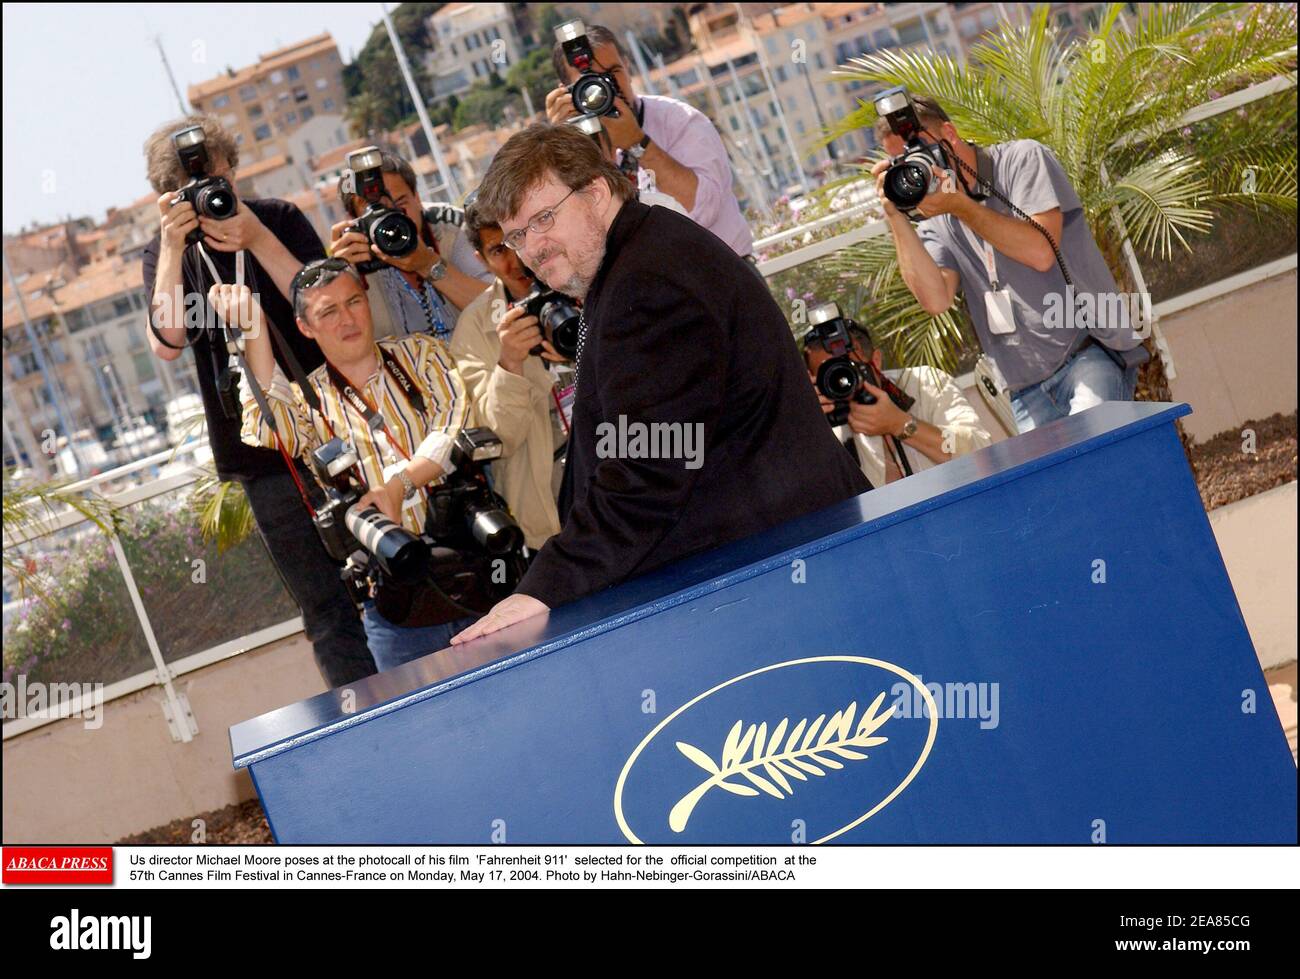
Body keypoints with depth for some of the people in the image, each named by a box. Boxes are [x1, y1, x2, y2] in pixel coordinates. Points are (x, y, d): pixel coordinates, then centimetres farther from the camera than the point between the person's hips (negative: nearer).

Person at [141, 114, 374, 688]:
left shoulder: (278, 220, 3)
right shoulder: (163, 256, 5)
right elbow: (168, 342, -13)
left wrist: (259, 241, -22)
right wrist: (173, 244, -21)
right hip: (263, 455, 0)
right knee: (324, 610, 2)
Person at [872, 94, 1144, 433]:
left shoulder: (1022, 158, 2)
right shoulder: (935, 225, 12)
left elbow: (1040, 251, -13)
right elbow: (936, 300, -7)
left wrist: (960, 205, -13)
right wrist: (896, 218, -8)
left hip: (1091, 351, -5)